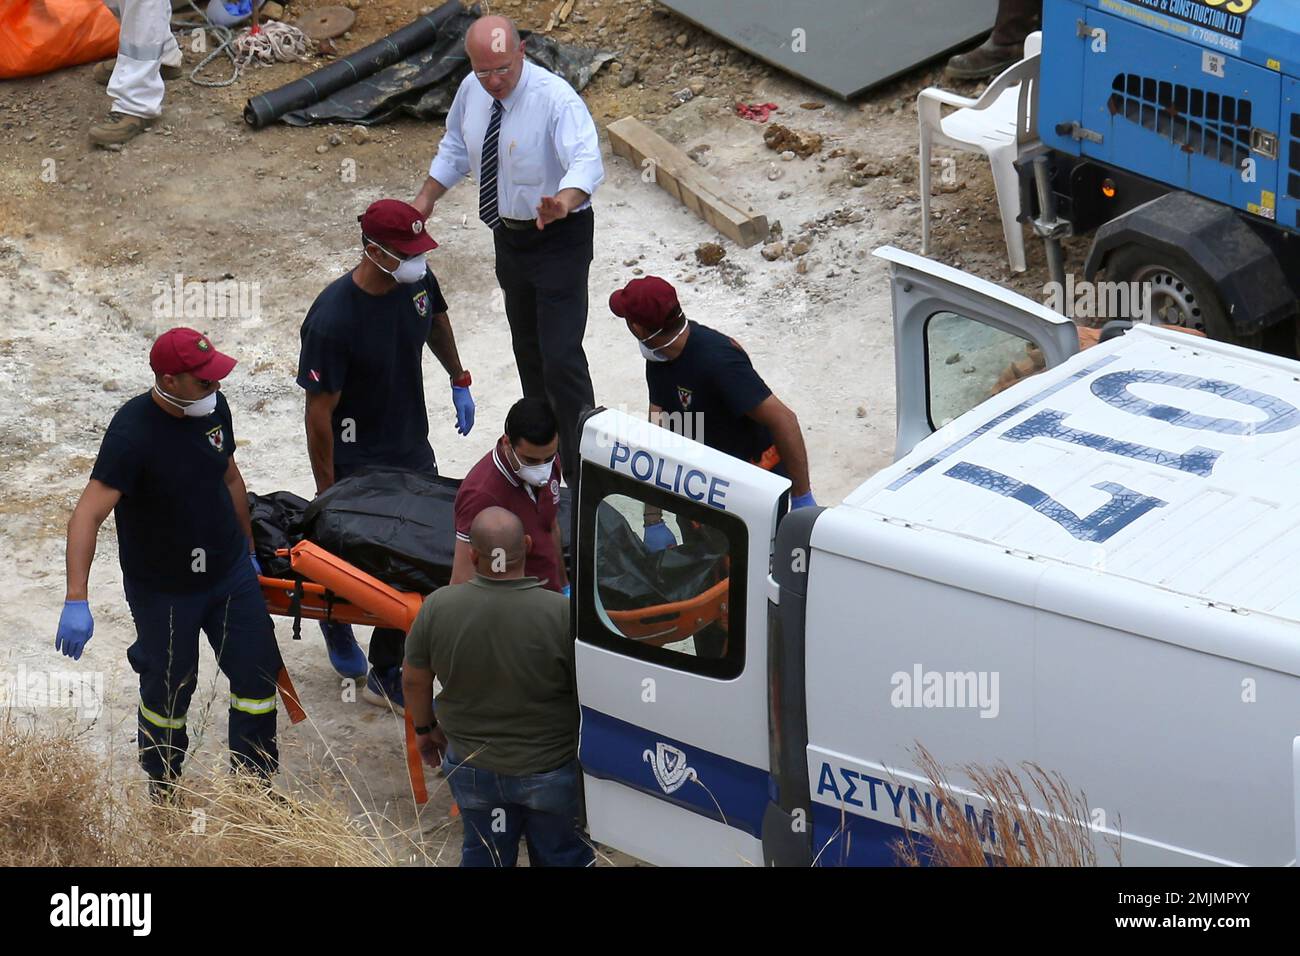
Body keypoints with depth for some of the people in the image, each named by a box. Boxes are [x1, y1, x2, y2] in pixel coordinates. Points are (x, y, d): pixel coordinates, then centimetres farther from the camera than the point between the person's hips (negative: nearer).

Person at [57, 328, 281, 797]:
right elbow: (88, 513, -35)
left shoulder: (214, 407, -6)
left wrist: (248, 549, 22)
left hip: (230, 573, 6)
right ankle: (165, 797, 32)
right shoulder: (132, 433, -28)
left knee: (258, 673, 8)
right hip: (165, 591, -6)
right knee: (169, 691, 8)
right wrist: (76, 601, -44)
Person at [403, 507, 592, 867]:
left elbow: (414, 680, -3)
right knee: (560, 855, 19)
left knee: (483, 854, 22)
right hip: (549, 770, -2)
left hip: (471, 768, 2)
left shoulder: (437, 607, -18)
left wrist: (425, 728, 16)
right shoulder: (561, 614, -26)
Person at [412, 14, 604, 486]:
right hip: (508, 232, 8)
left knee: (561, 357, -13)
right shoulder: (472, 91, -4)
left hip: (558, 239, -7)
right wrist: (425, 199, 5)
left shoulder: (555, 98, -26)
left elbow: (587, 160, -41)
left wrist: (564, 201, -61)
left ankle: (582, 476, -4)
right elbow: (455, 147, 15)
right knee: (527, 349, 21)